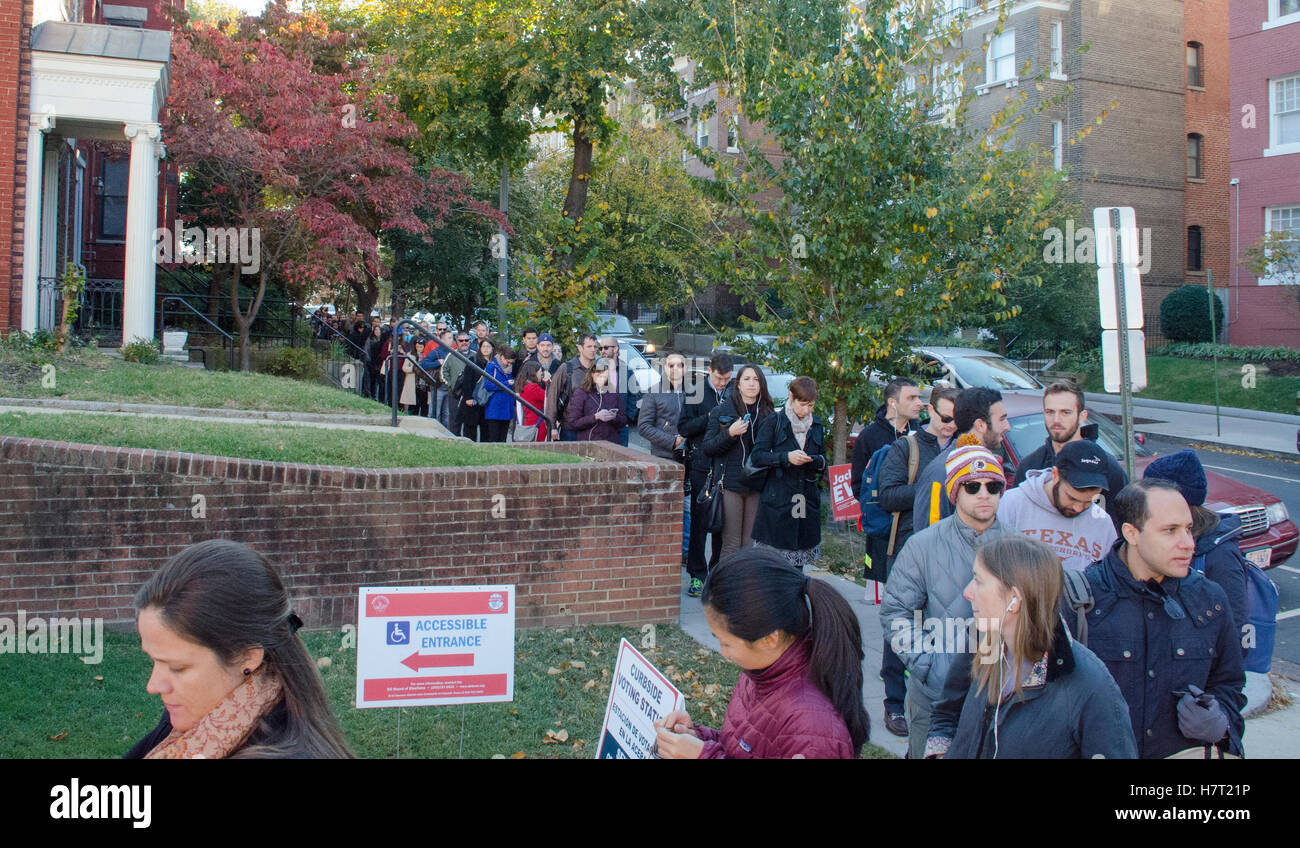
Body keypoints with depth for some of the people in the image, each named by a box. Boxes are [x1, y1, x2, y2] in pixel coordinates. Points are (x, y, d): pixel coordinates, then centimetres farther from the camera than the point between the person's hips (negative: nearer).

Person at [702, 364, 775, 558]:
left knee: (751, 545, 4)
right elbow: (706, 448, 0)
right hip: (730, 484, -2)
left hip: (757, 486, 3)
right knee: (731, 544, -4)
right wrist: (729, 433, -14)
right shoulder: (721, 411, 4)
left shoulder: (768, 414, 10)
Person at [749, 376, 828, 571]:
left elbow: (823, 462, 18)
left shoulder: (817, 426, 14)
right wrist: (786, 457, -19)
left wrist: (815, 460, -5)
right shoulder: (773, 422, 0)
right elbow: (757, 456, -6)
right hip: (777, 500, -4)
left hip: (807, 501, 4)